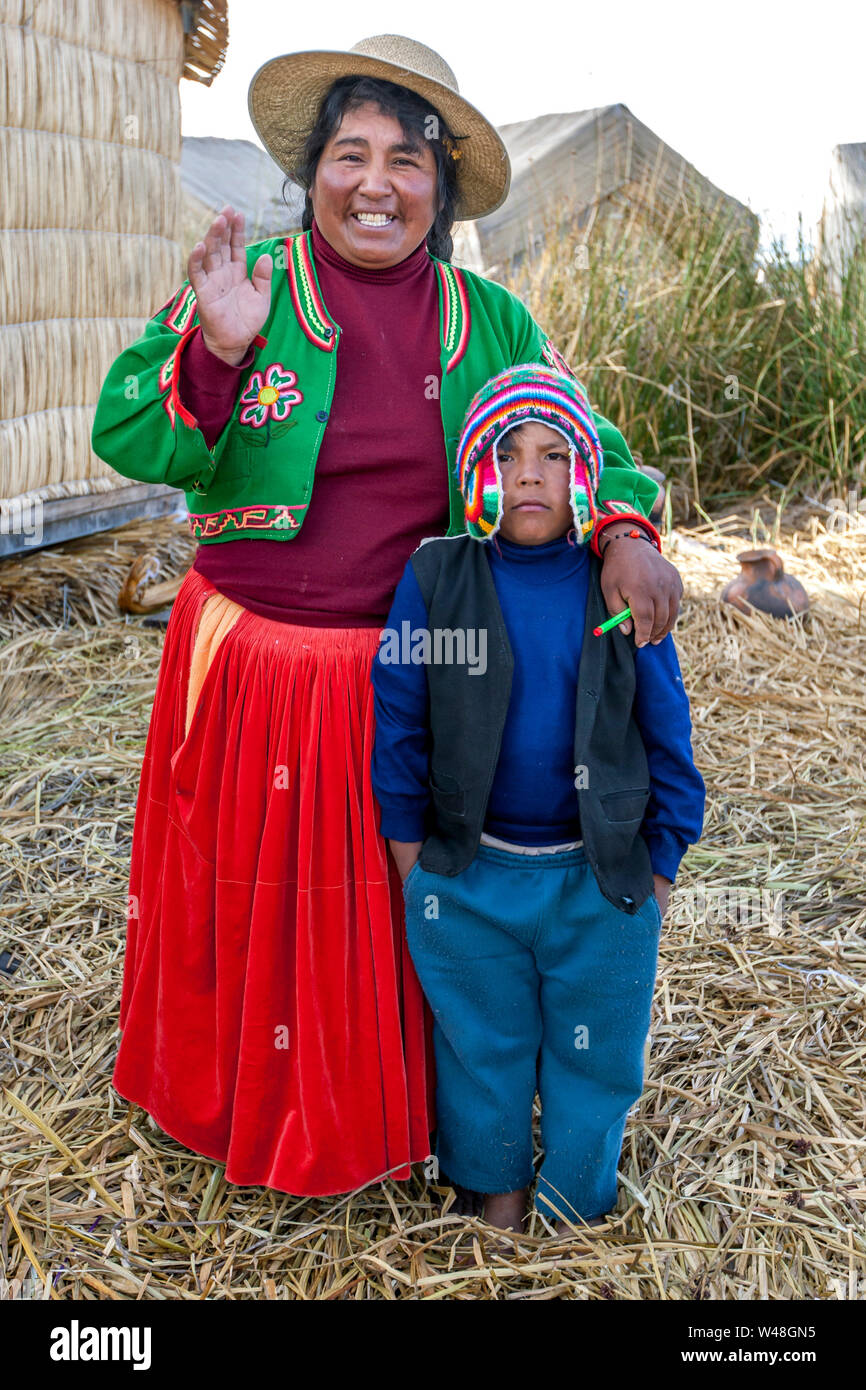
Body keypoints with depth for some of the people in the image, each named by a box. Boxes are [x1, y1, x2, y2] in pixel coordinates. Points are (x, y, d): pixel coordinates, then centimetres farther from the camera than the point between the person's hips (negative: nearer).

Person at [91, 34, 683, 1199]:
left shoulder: (492, 322, 2)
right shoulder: (248, 283, -4)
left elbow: (576, 443, 4)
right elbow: (129, 440, -8)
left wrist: (624, 531, -16)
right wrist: (216, 349, -26)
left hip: (413, 679, 2)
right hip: (253, 664, -1)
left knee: (394, 906, 16)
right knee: (255, 899, 15)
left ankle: (388, 1113, 41)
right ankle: (250, 1106, 41)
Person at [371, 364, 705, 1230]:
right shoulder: (435, 579, -9)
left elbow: (665, 729, -1)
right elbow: (398, 724, -2)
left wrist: (660, 866, 0)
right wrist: (410, 855, 0)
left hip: (600, 882, 0)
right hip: (469, 879, 0)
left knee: (596, 1054, 17)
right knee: (482, 1048, 20)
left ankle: (577, 1205, 43)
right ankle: (496, 1195, 45)